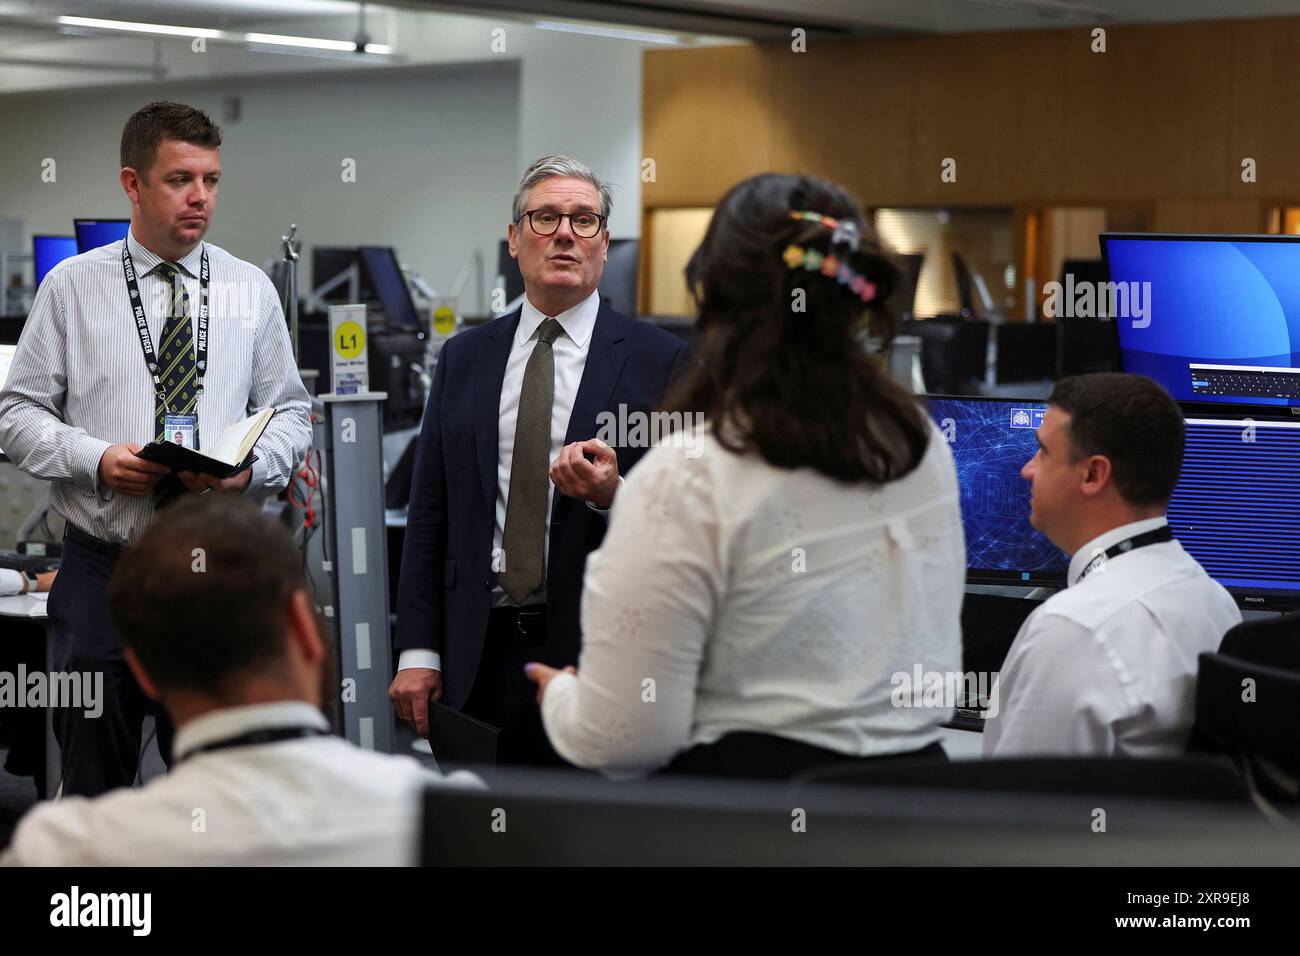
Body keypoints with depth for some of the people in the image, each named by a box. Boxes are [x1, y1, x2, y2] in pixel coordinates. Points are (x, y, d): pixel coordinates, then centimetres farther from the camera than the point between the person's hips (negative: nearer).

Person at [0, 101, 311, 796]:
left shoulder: (251, 290, 8)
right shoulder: (71, 287, 3)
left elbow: (290, 413, 10)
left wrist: (249, 470, -11)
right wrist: (95, 460, -14)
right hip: (101, 572, -1)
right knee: (94, 785, 6)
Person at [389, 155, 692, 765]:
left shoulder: (660, 360, 1)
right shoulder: (463, 358, 11)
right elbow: (429, 513, 9)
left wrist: (613, 496, -21)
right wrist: (418, 653, 2)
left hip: (599, 653, -3)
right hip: (480, 654, 3)